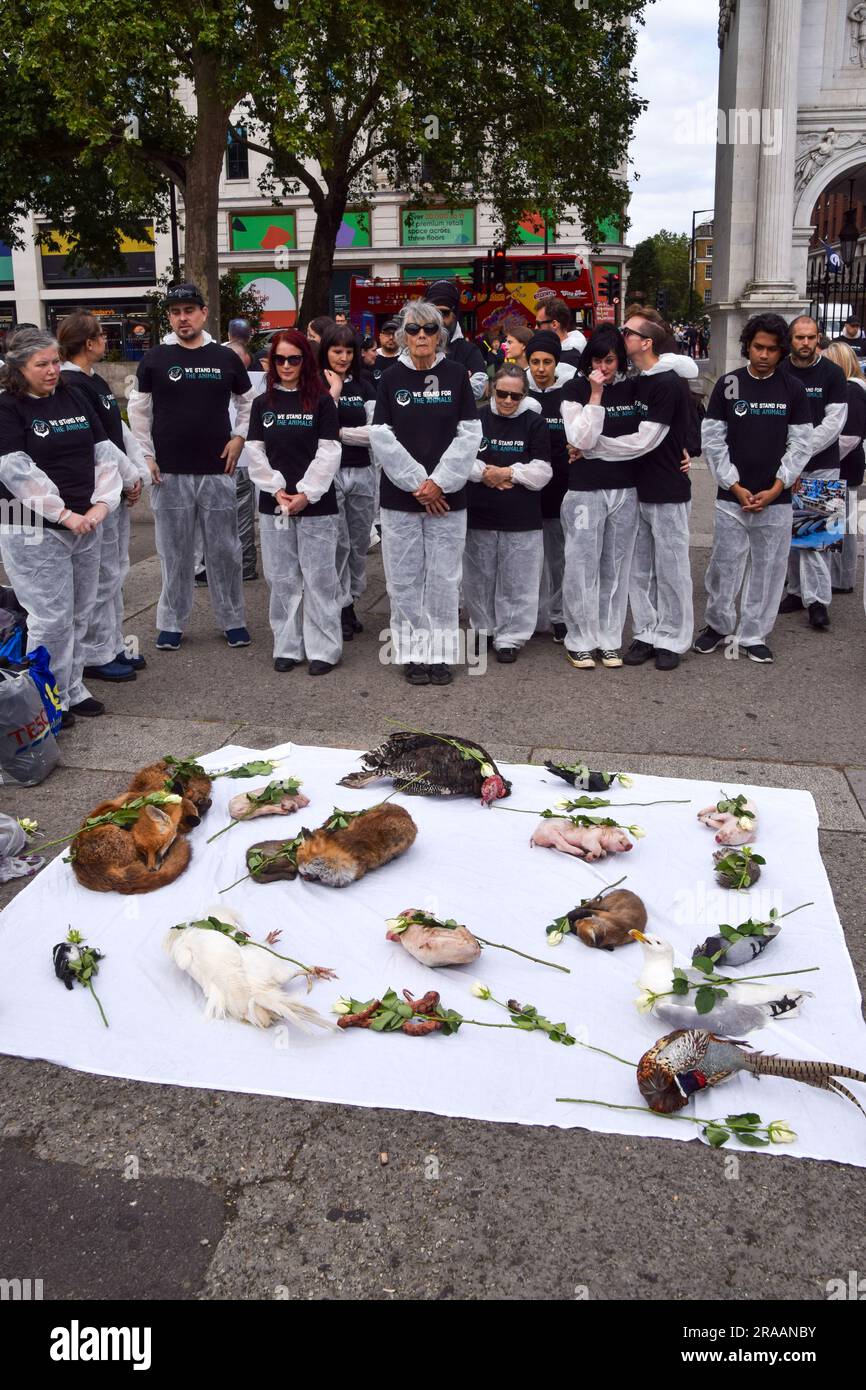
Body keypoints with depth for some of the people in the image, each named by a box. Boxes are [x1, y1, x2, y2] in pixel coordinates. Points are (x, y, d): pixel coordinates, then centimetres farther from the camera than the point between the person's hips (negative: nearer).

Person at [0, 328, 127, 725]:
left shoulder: (74, 399, 11)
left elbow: (106, 453, 9)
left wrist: (102, 503, -5)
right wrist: (65, 515, -20)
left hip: (84, 527, 6)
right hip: (34, 533, -6)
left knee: (79, 615, 13)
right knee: (52, 618, -4)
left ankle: (73, 691, 27)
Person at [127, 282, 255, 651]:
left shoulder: (226, 358, 5)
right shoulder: (155, 359, 2)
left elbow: (247, 402, 17)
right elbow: (138, 410, 6)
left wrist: (238, 437, 3)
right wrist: (146, 456, -1)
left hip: (217, 471, 1)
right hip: (170, 472, 0)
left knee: (224, 550, 6)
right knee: (175, 552, 6)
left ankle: (233, 620, 17)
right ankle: (171, 623, 17)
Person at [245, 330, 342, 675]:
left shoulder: (322, 402, -1)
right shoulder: (262, 403, 9)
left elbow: (328, 453, -6)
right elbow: (255, 452, 5)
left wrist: (306, 494, -13)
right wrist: (276, 489, -7)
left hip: (316, 504, -3)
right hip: (273, 504, 3)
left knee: (318, 578, 0)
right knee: (281, 578, 8)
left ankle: (323, 649, 8)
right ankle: (287, 646, 18)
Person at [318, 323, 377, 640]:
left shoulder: (364, 386, 9)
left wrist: (339, 432, -8)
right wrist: (334, 391, -11)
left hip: (362, 472, 4)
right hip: (329, 472, -4)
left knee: (359, 543, 8)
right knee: (338, 543, -4)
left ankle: (350, 602, 19)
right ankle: (341, 607, 4)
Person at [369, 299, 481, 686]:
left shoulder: (456, 375, 3)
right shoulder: (391, 379, 4)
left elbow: (469, 434, -2)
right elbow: (382, 437, -3)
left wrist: (439, 482, -11)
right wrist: (417, 483, -11)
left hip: (447, 496, 0)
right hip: (399, 496, 0)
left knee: (443, 578, 3)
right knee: (405, 579, 4)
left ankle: (440, 654, 13)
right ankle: (413, 654, 13)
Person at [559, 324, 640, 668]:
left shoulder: (632, 388, 7)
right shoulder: (575, 389, -2)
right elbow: (581, 440, -12)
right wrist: (595, 394, -15)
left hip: (625, 489, 3)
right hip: (585, 490, -3)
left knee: (616, 567, 8)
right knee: (583, 566, 0)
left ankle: (610, 640, 16)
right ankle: (580, 641, 10)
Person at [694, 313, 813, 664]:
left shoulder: (793, 389, 4)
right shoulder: (728, 384, 1)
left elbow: (800, 444, 3)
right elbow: (712, 440, 0)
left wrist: (775, 489, -7)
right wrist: (736, 487, -6)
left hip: (776, 500, 1)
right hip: (731, 497, -1)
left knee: (768, 569, 5)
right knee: (724, 565, 3)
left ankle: (753, 635, 17)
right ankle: (718, 625, 24)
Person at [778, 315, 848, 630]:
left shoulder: (832, 373, -1)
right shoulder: (779, 373, 5)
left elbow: (834, 422, -7)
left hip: (821, 465, -3)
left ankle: (817, 600, -6)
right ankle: (797, 591, 17)